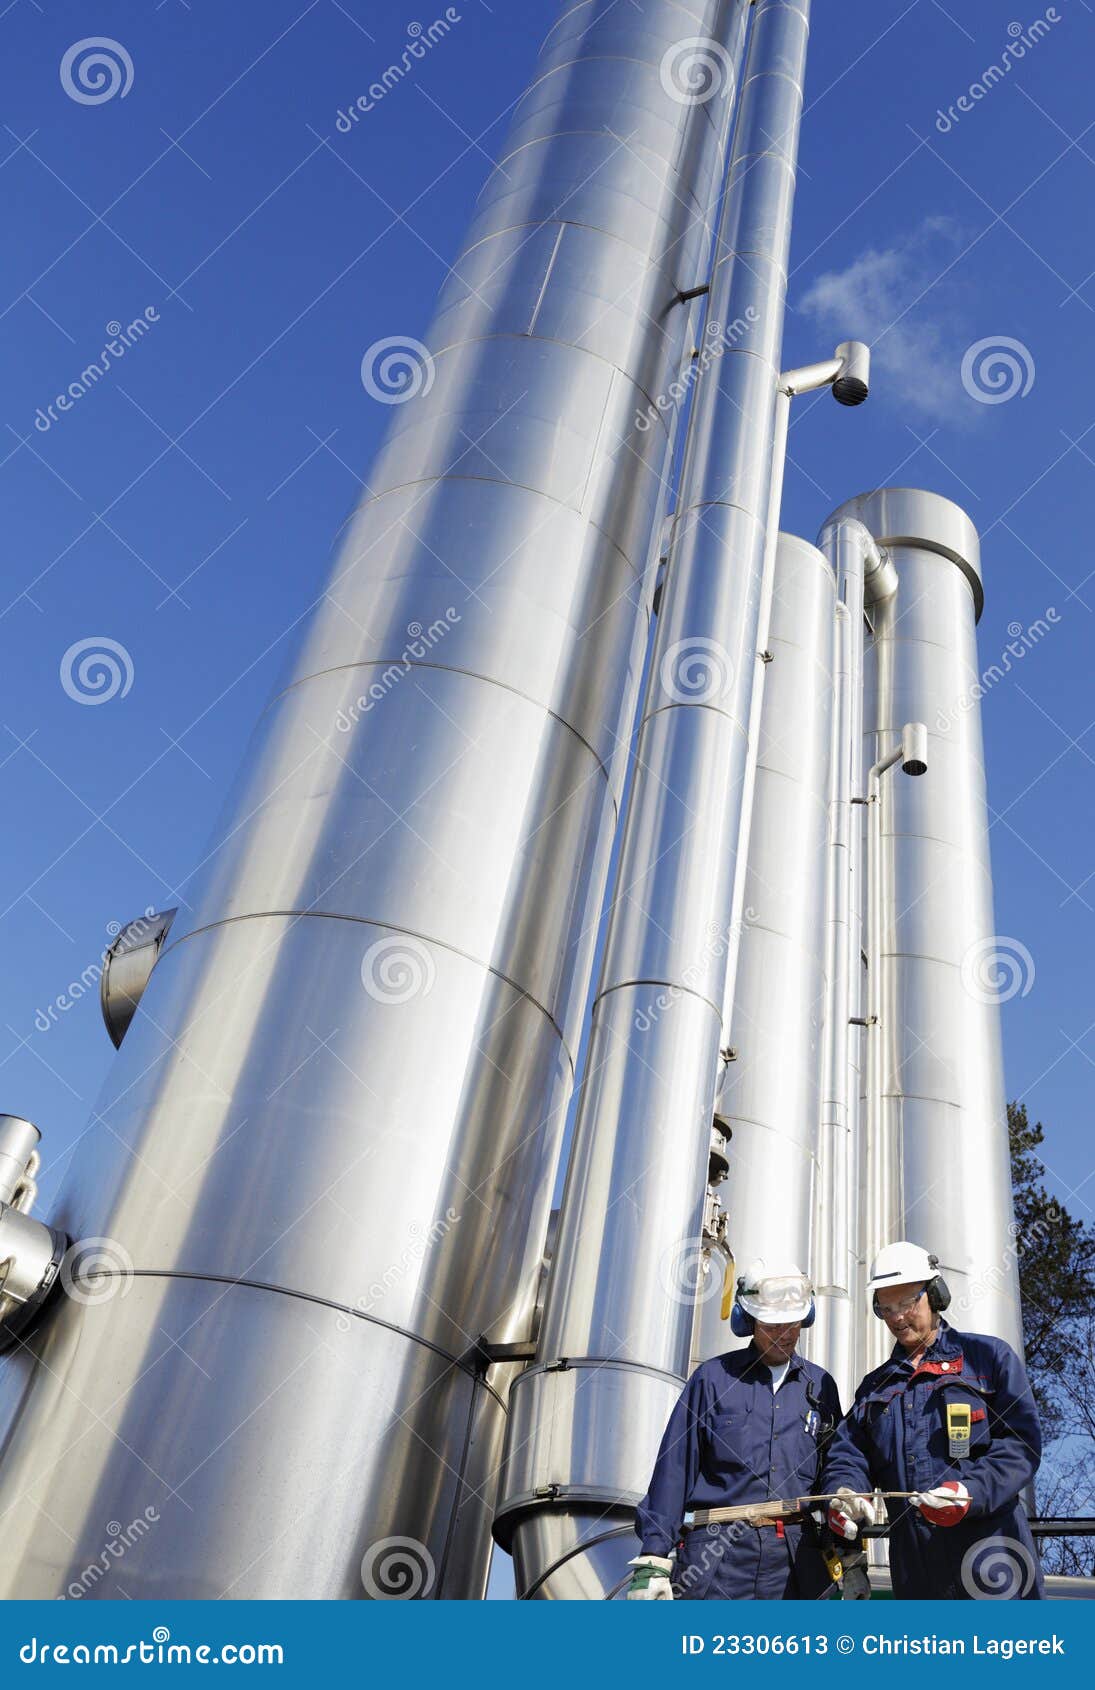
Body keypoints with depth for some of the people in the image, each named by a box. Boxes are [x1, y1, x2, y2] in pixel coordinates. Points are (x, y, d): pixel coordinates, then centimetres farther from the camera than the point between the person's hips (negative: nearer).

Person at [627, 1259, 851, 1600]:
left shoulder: (820, 1386, 13)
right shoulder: (713, 1378, 3)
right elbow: (674, 1470, 1)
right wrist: (653, 1560, -5)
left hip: (797, 1560, 3)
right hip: (716, 1557, -3)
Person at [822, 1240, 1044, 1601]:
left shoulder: (990, 1356, 5)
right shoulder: (875, 1386, 20)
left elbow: (1021, 1442, -5)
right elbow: (847, 1454, 12)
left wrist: (971, 1492, -21)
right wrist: (844, 1493, -12)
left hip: (989, 1547, -4)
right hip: (912, 1555, 4)